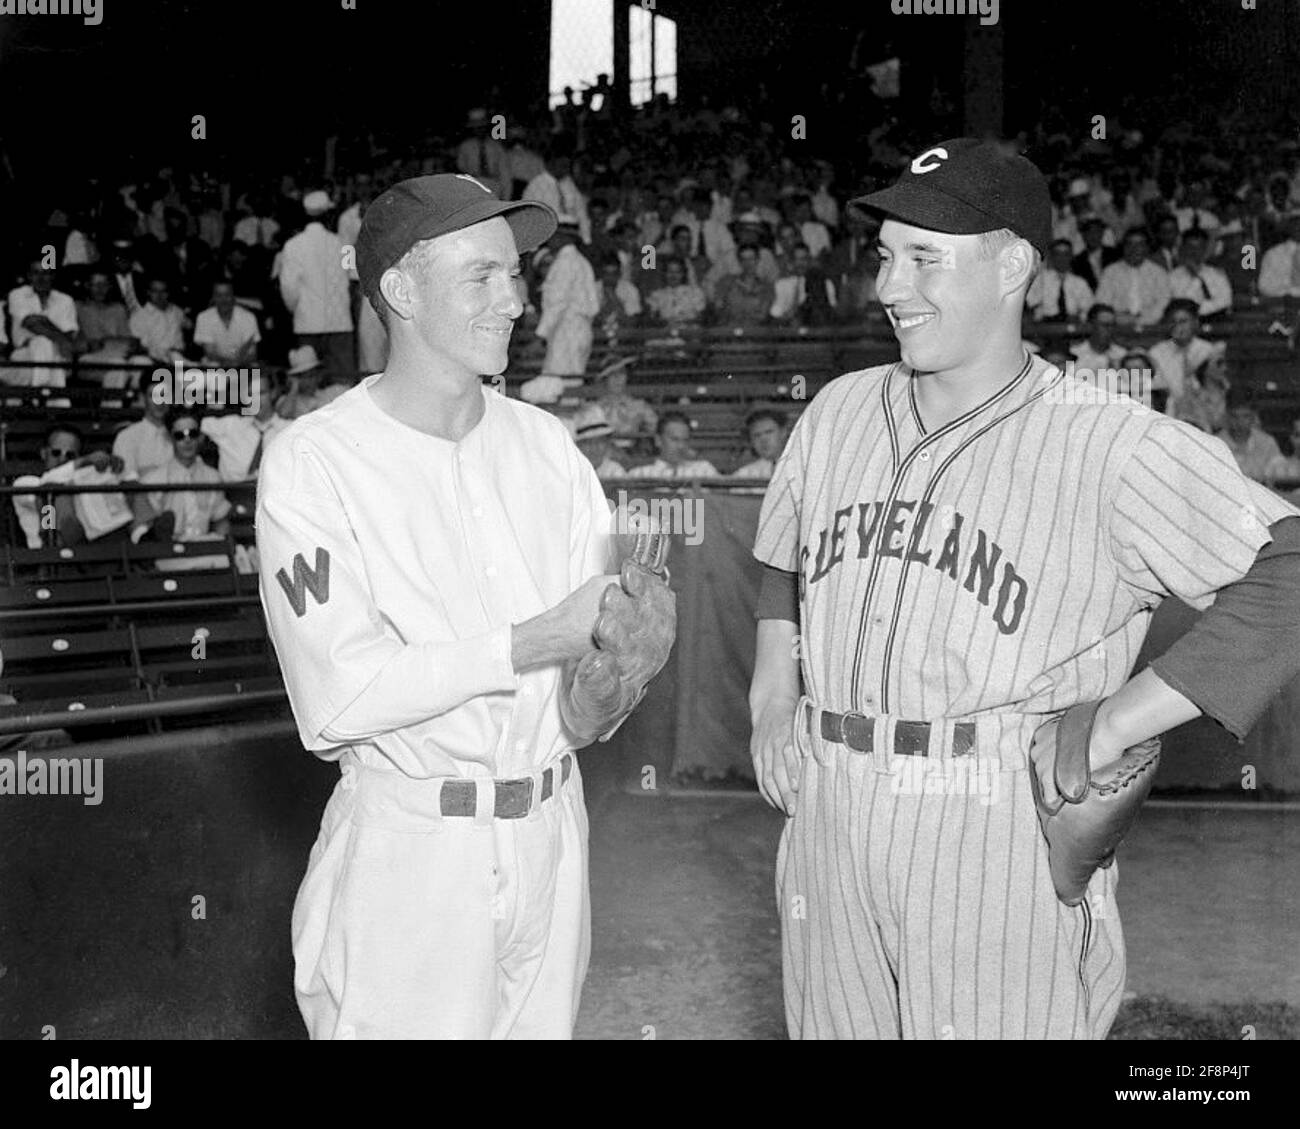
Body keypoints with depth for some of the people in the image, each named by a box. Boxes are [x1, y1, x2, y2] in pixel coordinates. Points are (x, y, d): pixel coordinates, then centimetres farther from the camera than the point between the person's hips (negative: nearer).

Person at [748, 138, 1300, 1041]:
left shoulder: (1115, 449, -10)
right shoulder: (839, 411, 10)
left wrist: (1110, 727, -18)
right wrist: (771, 701, 12)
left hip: (1008, 844, -5)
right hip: (828, 826, 5)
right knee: (832, 1023, 16)